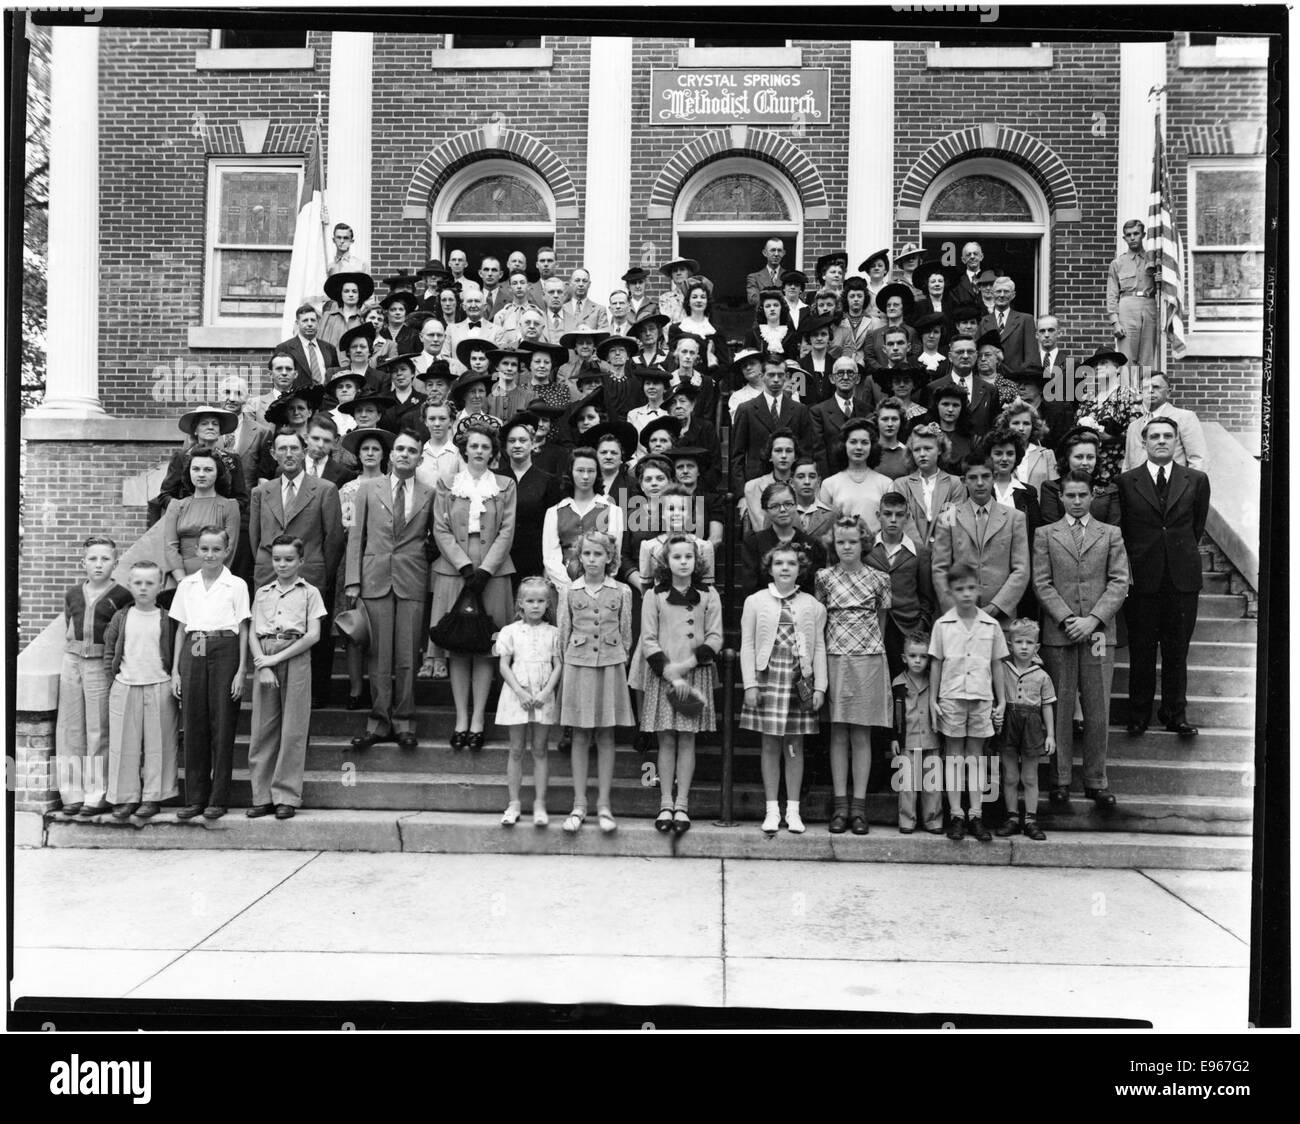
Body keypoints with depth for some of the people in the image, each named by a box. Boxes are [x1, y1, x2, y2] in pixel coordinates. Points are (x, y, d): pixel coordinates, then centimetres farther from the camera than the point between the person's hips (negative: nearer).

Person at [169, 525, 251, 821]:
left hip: (225, 653, -3)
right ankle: (195, 798, 12)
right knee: (194, 726, 4)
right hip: (193, 653, 3)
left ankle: (218, 799, 8)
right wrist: (175, 670, 9)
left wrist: (241, 671, -5)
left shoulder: (236, 585, 3)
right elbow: (181, 630, 15)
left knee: (222, 725, -1)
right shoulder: (186, 585, 12)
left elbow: (243, 630, 2)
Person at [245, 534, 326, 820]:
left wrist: (277, 658, -8)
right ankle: (262, 796, 8)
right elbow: (252, 634, 10)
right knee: (262, 728, 2)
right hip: (264, 660, 3)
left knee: (293, 729, -4)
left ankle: (286, 797, 3)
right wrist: (262, 664, -7)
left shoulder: (309, 593, 8)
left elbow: (313, 635, -2)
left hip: (295, 659, -3)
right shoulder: (262, 593, 17)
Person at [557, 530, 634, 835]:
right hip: (578, 666, 0)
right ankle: (579, 804, 11)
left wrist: (619, 662, 3)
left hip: (611, 666, 0)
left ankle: (604, 804, 11)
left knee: (606, 737, 5)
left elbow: (625, 634, 8)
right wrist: (568, 663, 4)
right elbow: (563, 632, 7)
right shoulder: (568, 591, 4)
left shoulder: (622, 592, 3)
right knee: (580, 737, 4)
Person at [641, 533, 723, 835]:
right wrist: (671, 675, -10)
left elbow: (715, 638, 0)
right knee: (666, 740, 2)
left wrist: (685, 665, -11)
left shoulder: (708, 595, 5)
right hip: (663, 675, 0)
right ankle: (666, 804, 8)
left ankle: (682, 805, 9)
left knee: (687, 740, 3)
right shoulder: (654, 595, 3)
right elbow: (648, 640, -1)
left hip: (697, 674, 0)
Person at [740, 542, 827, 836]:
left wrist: (820, 687, 0)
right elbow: (747, 645, 4)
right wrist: (750, 684, -3)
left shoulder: (812, 605, 8)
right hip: (768, 677, -1)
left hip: (800, 680, 1)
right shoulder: (755, 602, 5)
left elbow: (819, 647, 7)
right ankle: (772, 810, 10)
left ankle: (793, 810, 13)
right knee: (770, 745, 2)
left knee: (795, 745, 4)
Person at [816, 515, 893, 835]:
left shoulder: (877, 579, 3)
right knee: (838, 735, 3)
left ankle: (859, 806, 7)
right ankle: (840, 806, 8)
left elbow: (880, 620, 12)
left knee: (861, 735, 2)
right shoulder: (824, 577, 4)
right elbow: (818, 619, 10)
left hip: (868, 659, 0)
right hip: (835, 659, 1)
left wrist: (868, 639, 6)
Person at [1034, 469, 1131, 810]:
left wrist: (1094, 619, -10)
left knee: (1098, 710, 3)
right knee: (1060, 709, 3)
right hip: (1058, 632, -1)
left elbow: (1119, 582, 2)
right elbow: (1041, 583, 1)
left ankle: (1096, 781, 14)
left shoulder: (1111, 535, 11)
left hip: (1098, 632, 1)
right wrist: (1066, 618, -10)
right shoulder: (1045, 535, 8)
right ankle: (1060, 781, 11)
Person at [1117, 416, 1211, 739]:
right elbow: (1122, 530, 7)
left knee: (1177, 651, 8)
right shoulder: (1126, 482, 1)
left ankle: (1175, 713, 20)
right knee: (1141, 652, 5)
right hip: (1142, 577, -1)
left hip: (1183, 578, 1)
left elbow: (1198, 526, 15)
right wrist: (1133, 563, 8)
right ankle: (1139, 715, 16)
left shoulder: (1196, 480, 6)